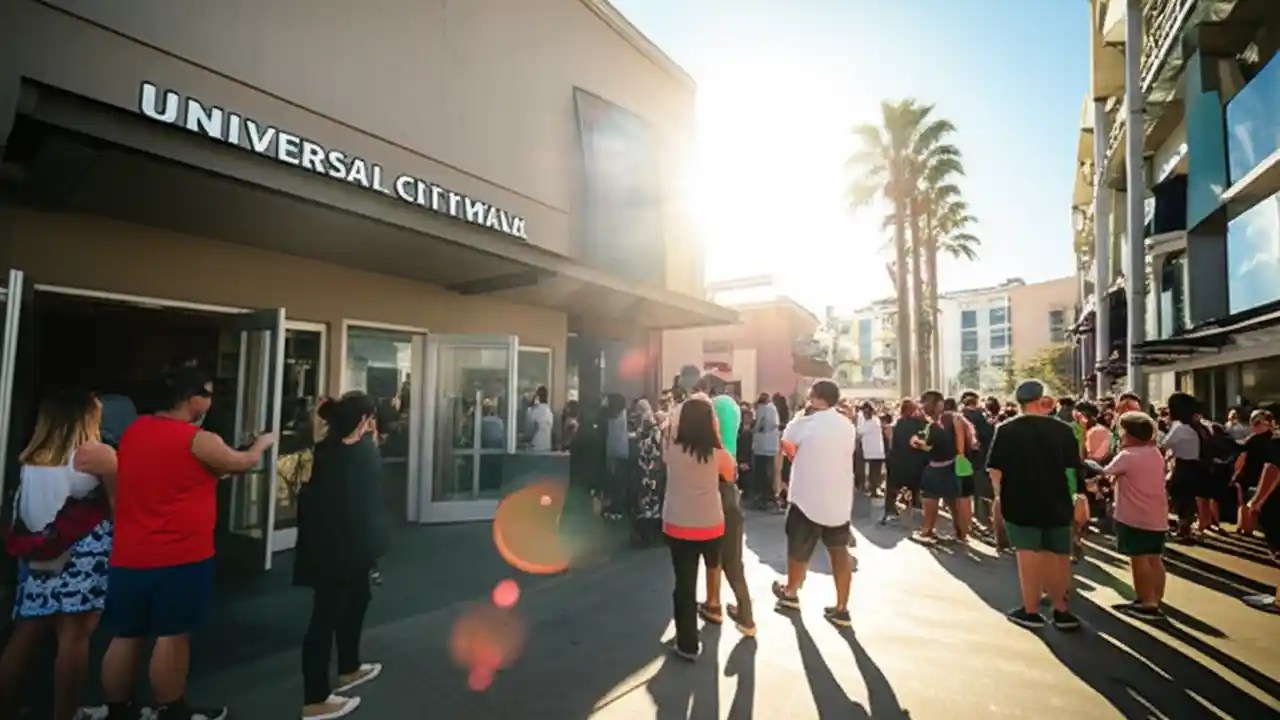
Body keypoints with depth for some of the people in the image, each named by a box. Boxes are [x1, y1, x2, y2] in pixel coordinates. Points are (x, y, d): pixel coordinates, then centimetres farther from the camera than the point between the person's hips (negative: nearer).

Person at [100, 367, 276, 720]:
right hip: (180, 556, -7)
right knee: (172, 637, 6)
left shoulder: (134, 430, 6)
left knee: (126, 638, 15)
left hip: (128, 556, 7)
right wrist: (264, 441, 19)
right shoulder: (200, 440, -15)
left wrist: (218, 471, 21)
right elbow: (244, 462, 2)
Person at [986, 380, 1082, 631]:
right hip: (1056, 502, 2)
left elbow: (995, 469, -11)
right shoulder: (1062, 429, -4)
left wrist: (1000, 495, 4)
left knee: (1029, 556, 4)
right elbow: (1073, 467, 2)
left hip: (1020, 502, -2)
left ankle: (1031, 612, 13)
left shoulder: (1006, 429, -9)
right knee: (1058, 555, 15)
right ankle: (1061, 611, 24)